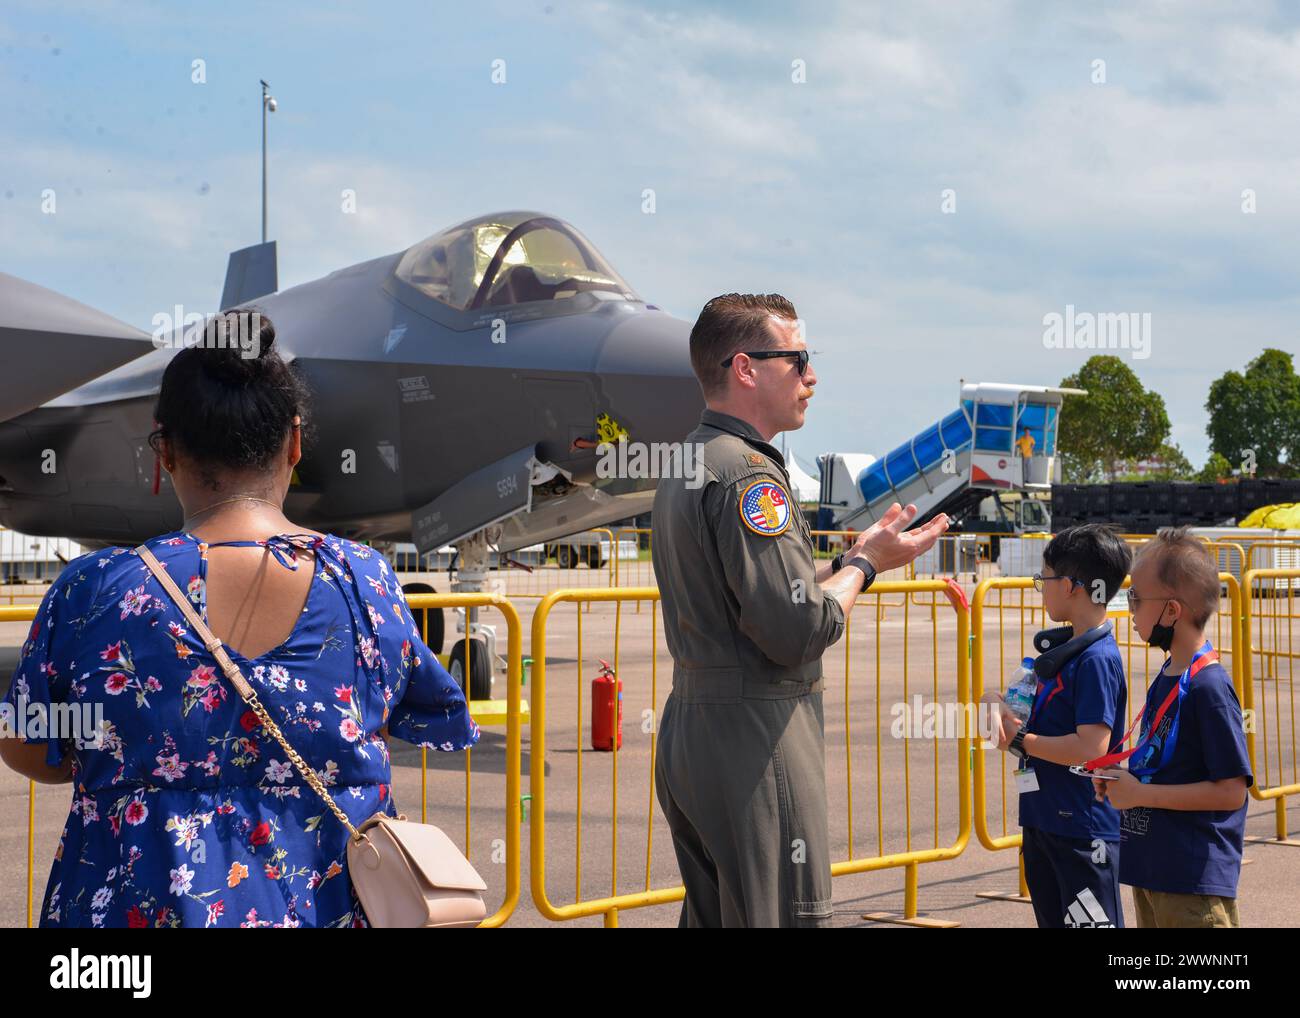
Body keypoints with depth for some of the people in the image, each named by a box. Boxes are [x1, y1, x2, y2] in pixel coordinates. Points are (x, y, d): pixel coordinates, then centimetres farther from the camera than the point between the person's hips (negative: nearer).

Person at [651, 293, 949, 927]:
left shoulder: (686, 464, 17)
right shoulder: (748, 472, -16)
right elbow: (798, 631, -21)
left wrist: (853, 558, 16)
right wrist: (863, 566, -5)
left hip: (687, 731, 10)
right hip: (753, 739, -10)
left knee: (709, 916, 15)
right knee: (785, 916, -4)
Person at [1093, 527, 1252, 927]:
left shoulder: (1210, 687, -18)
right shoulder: (1165, 677, 10)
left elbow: (1231, 791, -20)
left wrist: (1141, 794, -18)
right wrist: (1124, 779, 3)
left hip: (1195, 881, -9)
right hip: (1151, 867, 9)